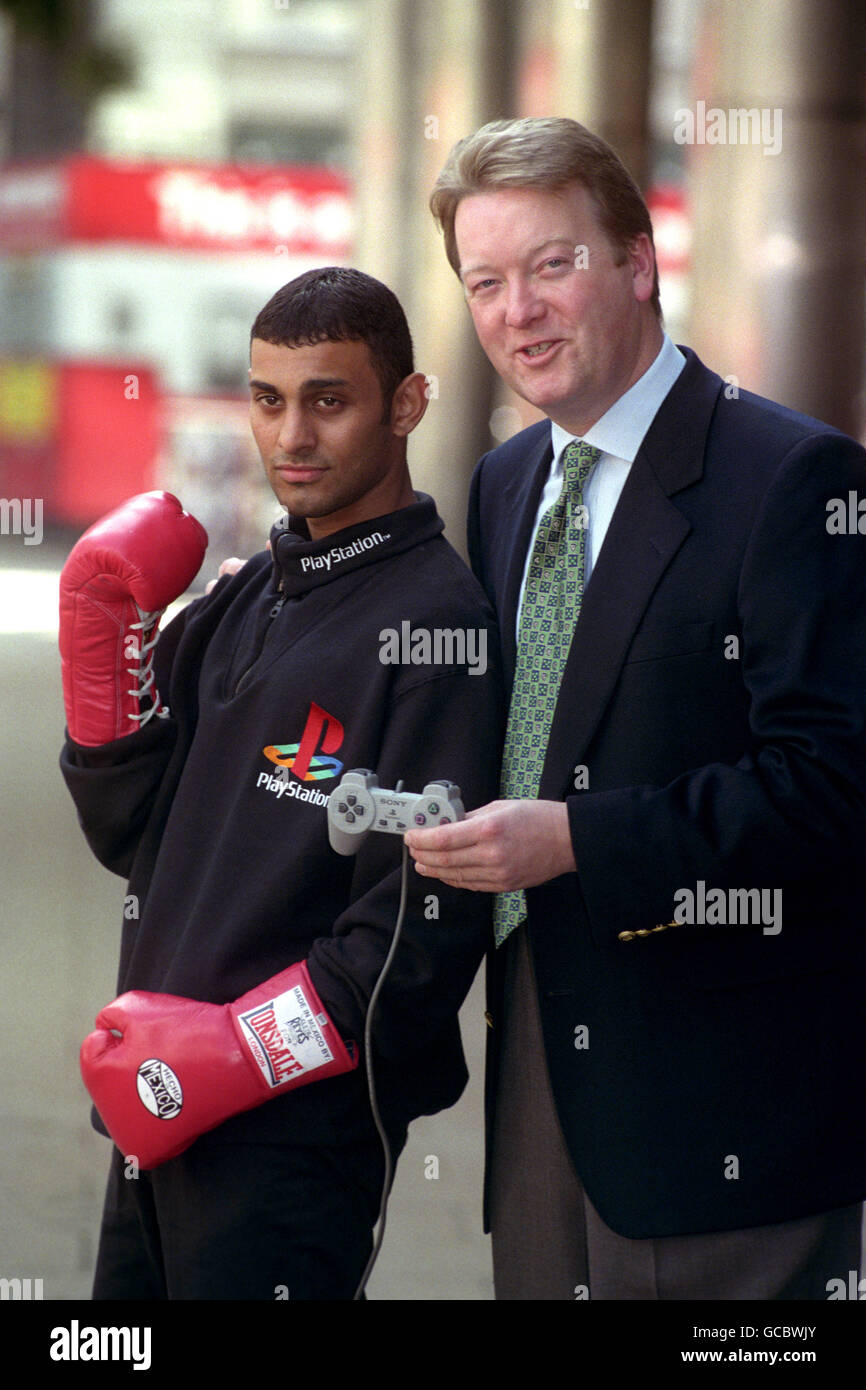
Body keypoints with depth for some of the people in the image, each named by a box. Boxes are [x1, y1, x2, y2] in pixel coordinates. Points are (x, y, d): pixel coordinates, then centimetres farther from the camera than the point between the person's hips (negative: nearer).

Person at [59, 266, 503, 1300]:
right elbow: (131, 836, 12)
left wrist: (224, 1054, -17)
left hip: (295, 1129, -8)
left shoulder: (437, 624, -12)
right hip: (159, 1114, 8)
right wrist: (101, 634, 3)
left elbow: (422, 934, -17)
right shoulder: (243, 600, 13)